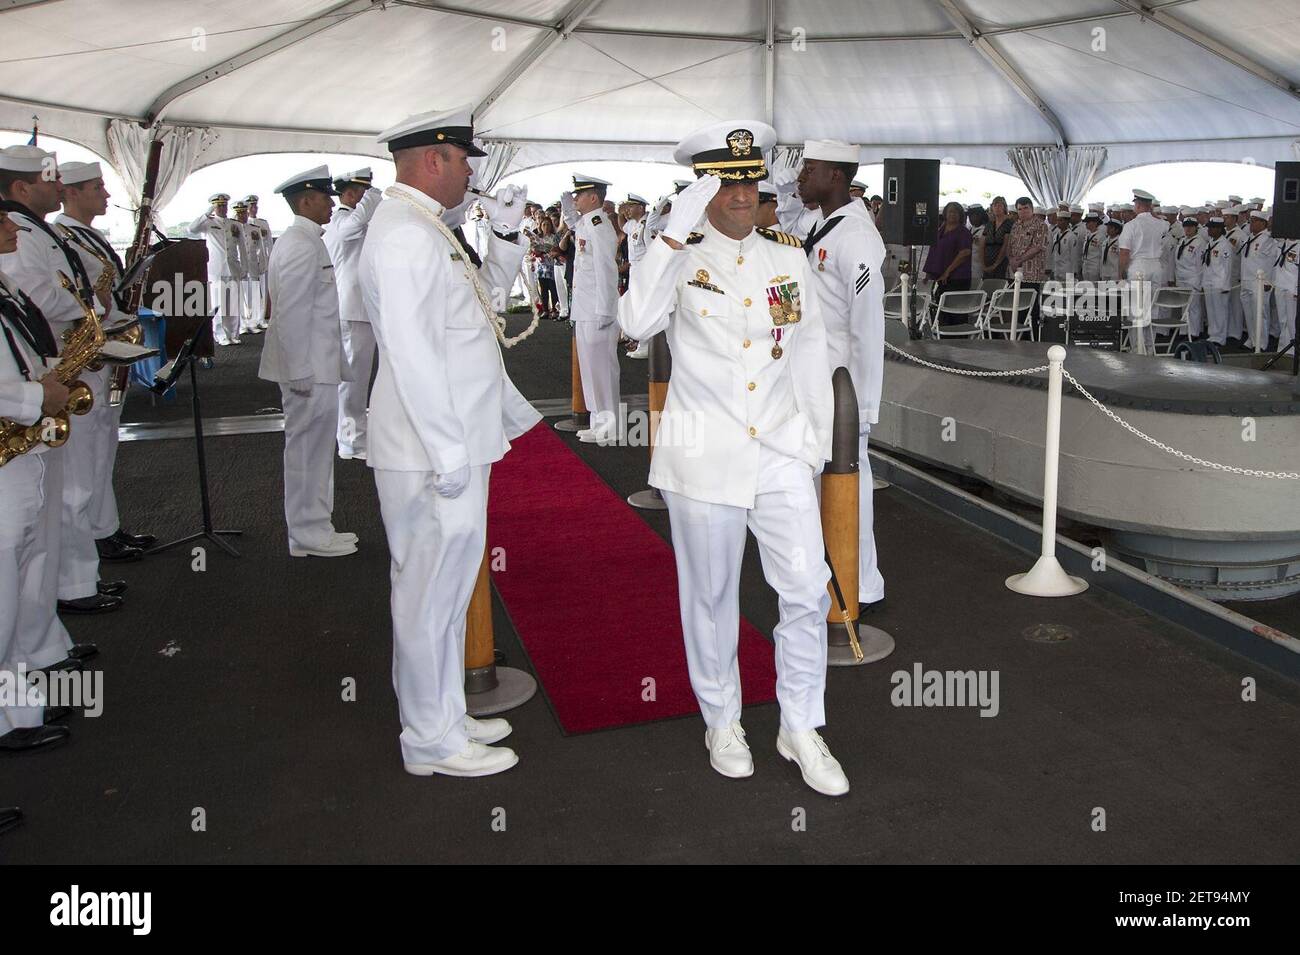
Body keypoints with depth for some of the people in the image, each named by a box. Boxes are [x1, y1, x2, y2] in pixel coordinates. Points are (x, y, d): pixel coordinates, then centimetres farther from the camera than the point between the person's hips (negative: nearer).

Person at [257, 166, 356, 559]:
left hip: (316, 365, 10)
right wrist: (301, 372, -22)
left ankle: (315, 528, 25)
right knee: (308, 449, -1)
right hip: (308, 368, -10)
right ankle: (309, 536, 8)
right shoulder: (301, 246, -16)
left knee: (314, 449, 16)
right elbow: (293, 313, -21)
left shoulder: (302, 241, 16)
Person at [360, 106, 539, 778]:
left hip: (452, 445, 11)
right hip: (434, 453, -11)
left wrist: (505, 237, 11)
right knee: (432, 595, 1)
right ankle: (433, 743, 16)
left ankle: (444, 717, 33)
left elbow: (485, 293, 27)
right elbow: (411, 355, -24)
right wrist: (449, 453, -23)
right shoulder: (404, 236, -17)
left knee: (445, 590, 19)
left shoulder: (423, 230, 16)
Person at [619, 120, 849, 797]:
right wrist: (674, 235, -22)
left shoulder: (789, 256, 9)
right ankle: (722, 722, 28)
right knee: (711, 595, 9)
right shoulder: (679, 259, -1)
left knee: (807, 590, 2)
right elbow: (636, 324, -21)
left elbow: (809, 352, 13)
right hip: (703, 456, -3)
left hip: (782, 454, 3)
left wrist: (816, 437, 8)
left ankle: (801, 729, 20)